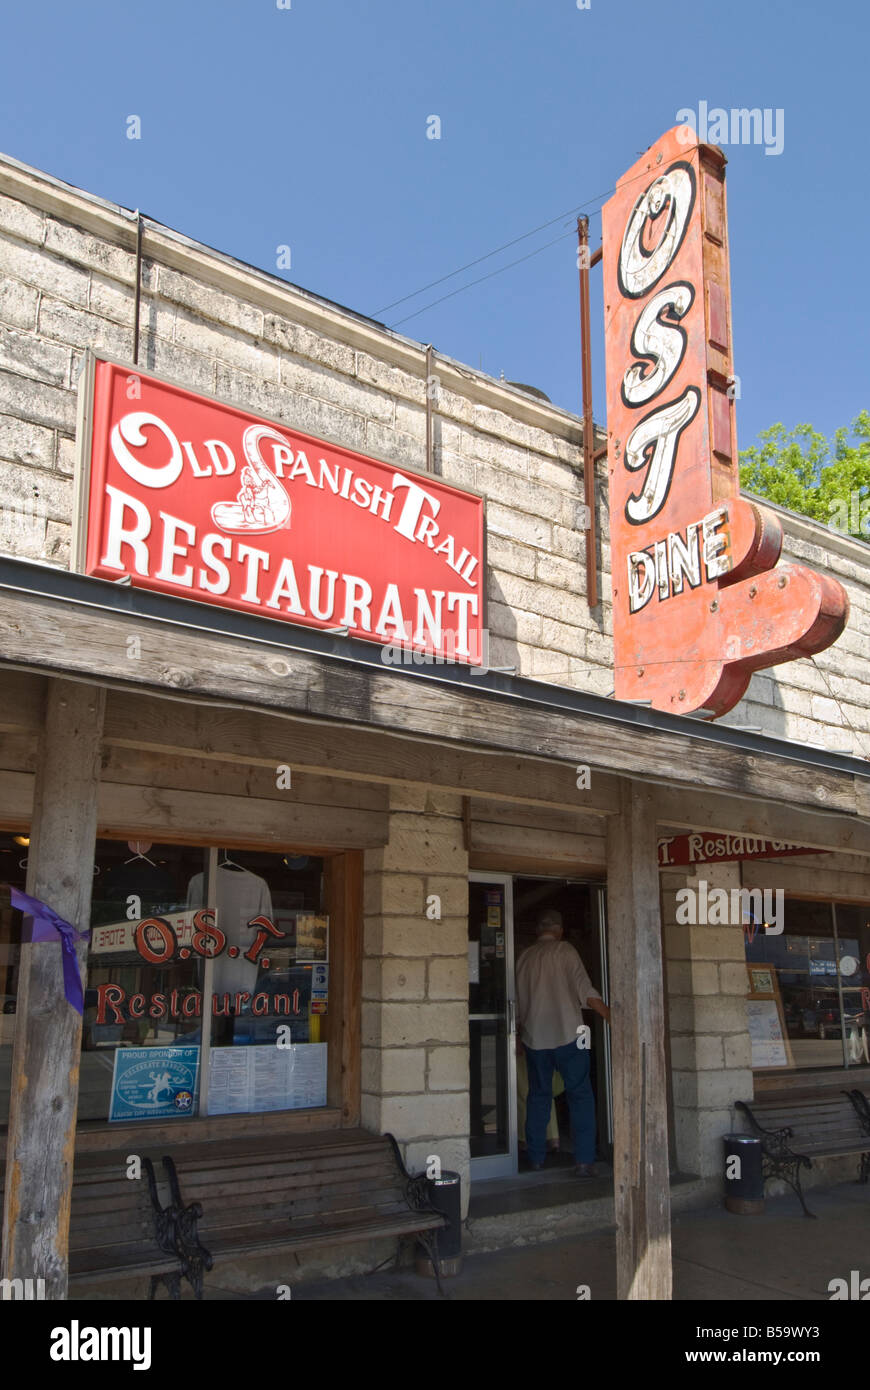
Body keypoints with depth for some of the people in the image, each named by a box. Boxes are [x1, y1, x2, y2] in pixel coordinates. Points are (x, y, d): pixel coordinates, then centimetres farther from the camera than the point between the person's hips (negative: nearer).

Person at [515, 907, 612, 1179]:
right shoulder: (564, 950, -3)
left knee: (538, 1096, 15)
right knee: (580, 1095, -1)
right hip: (567, 1034, -4)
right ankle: (584, 1160, -8)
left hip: (534, 1037, 4)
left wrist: (519, 1033, 28)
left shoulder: (525, 956, 10)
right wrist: (611, 1016, -9)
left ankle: (536, 1157, 18)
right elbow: (585, 990, -12)